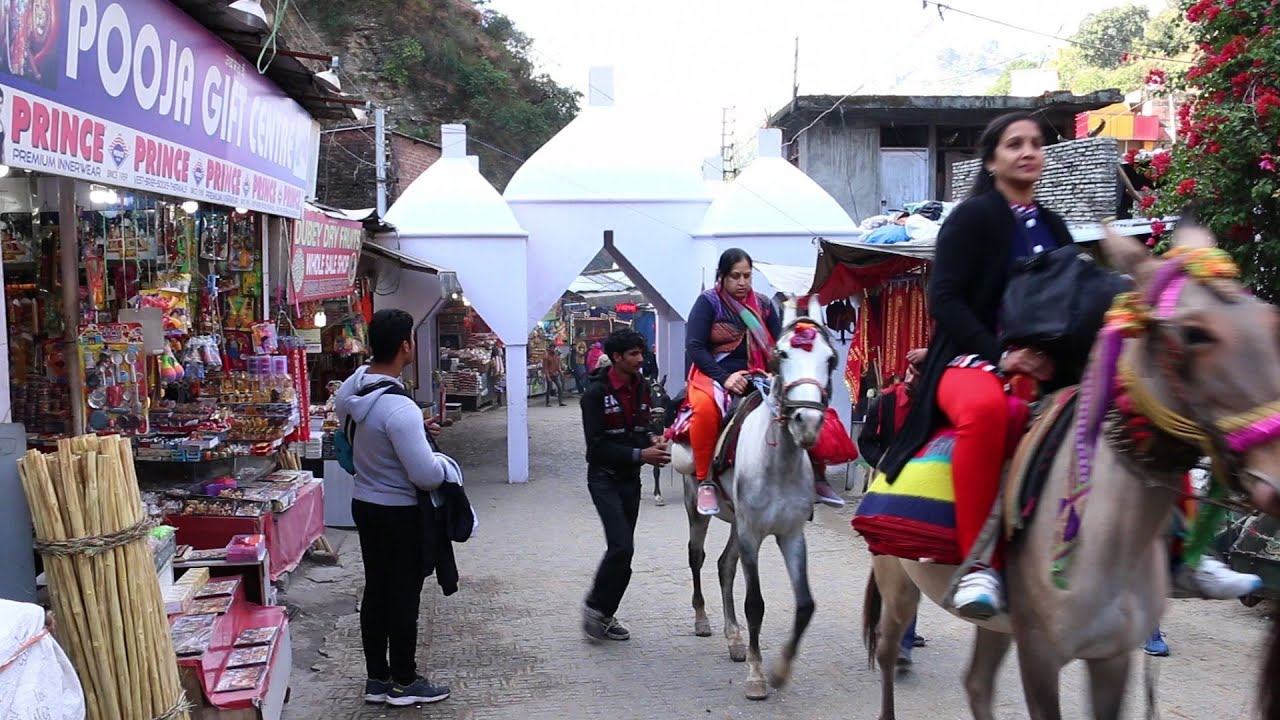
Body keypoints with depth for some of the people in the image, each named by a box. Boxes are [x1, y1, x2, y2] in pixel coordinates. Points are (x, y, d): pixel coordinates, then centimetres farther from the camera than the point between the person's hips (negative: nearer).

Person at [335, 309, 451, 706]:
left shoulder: (350, 387, -3)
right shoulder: (399, 407, -30)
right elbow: (426, 476, -29)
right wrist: (442, 464, -7)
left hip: (363, 503, 8)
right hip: (398, 512, -8)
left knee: (375, 590, 17)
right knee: (403, 595, 6)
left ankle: (377, 678, 28)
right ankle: (403, 682, 20)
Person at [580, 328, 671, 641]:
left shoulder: (641, 387, 5)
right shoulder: (596, 393, -14)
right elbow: (597, 445, -17)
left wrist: (652, 442, -7)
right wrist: (640, 455, -23)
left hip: (631, 478, 7)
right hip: (604, 478, -7)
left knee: (622, 550, 10)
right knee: (622, 547, -15)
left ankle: (605, 614, 22)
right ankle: (595, 606, 4)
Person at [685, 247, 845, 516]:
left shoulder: (764, 304, 11)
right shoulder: (708, 302, -2)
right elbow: (694, 347, -10)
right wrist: (725, 378, -23)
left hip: (758, 378, 5)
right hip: (714, 376, -5)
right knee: (706, 407, -38)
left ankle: (816, 477, -2)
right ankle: (705, 481, -26)